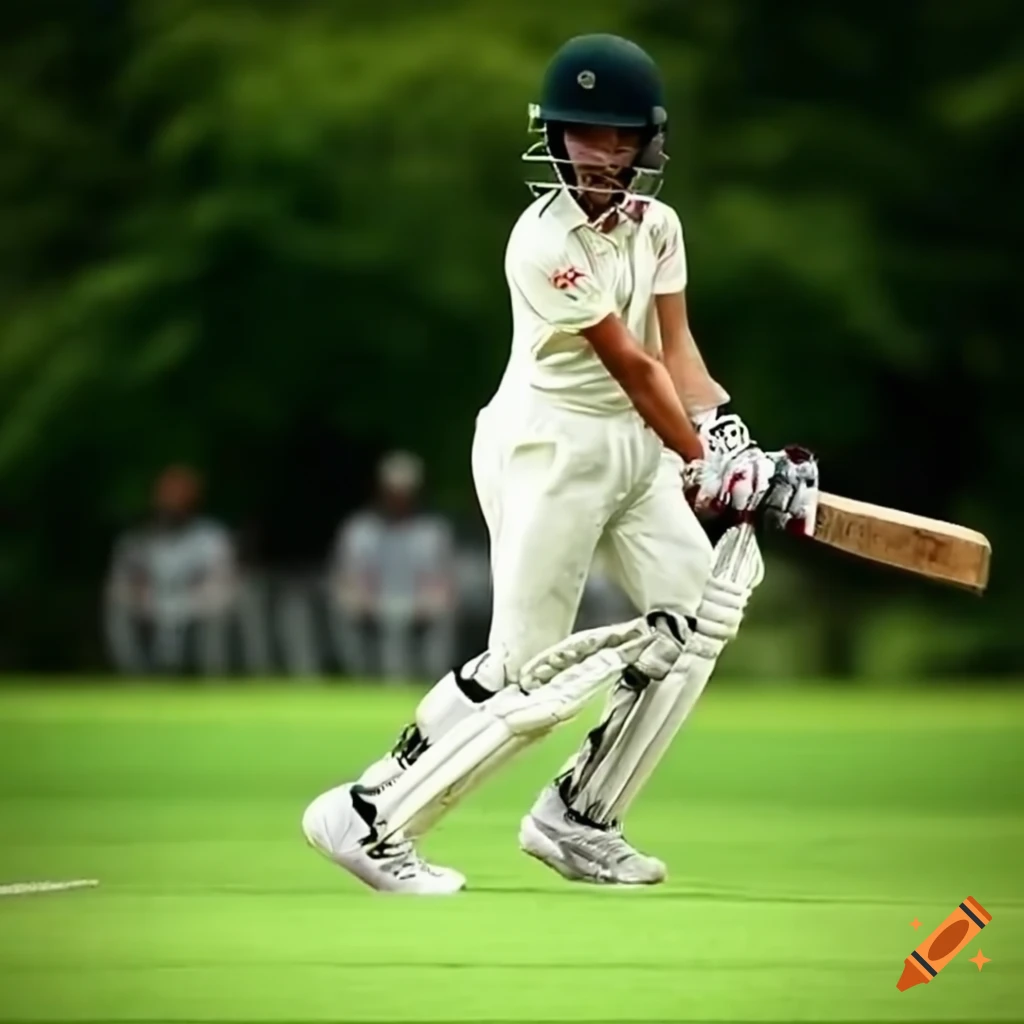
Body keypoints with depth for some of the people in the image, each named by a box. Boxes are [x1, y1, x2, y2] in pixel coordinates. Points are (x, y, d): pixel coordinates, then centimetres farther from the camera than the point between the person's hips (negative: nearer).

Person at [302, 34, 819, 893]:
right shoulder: (545, 242, -20)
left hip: (637, 444, 8)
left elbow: (675, 347, -1)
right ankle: (368, 817, -3)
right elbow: (632, 367, -19)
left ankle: (578, 819, 12)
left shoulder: (657, 225, 4)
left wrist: (723, 430, -17)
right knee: (528, 669, -11)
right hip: (549, 451, -8)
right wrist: (707, 467, -17)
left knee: (697, 614, 3)